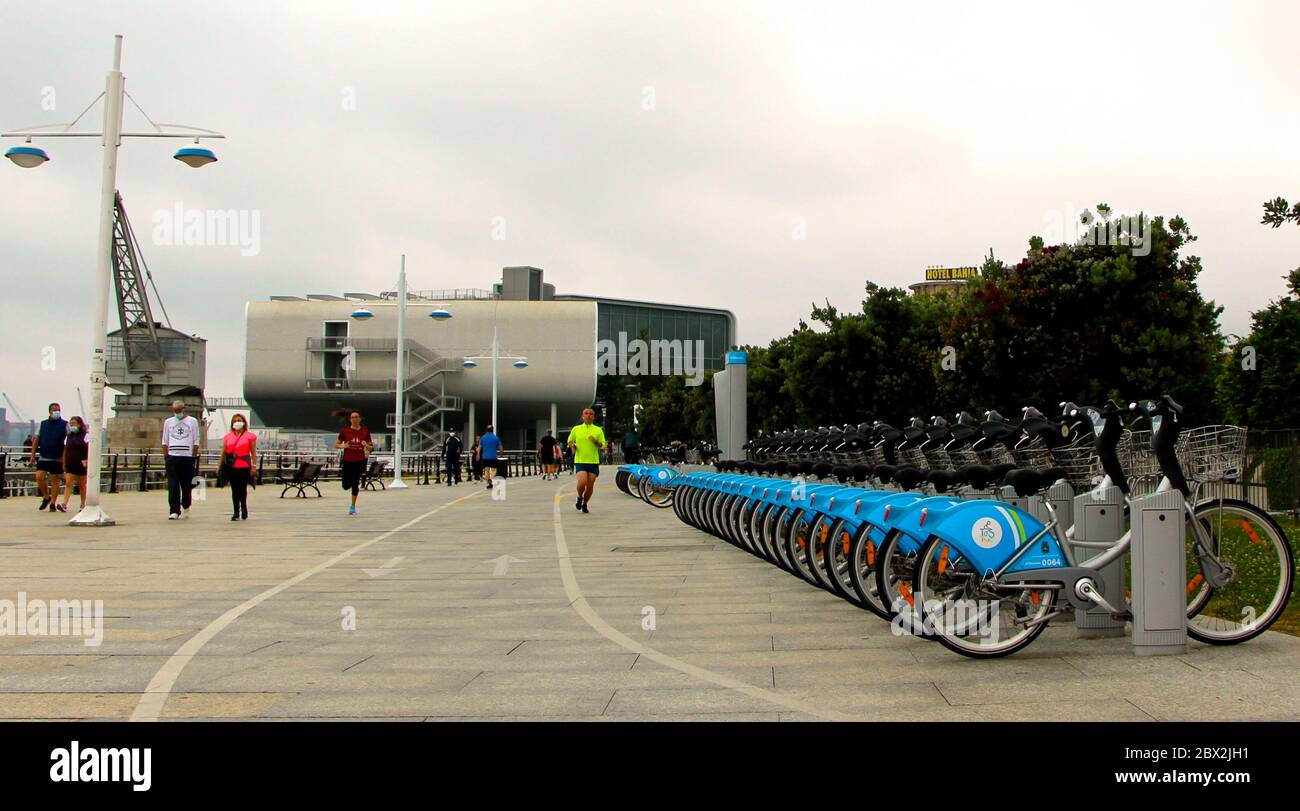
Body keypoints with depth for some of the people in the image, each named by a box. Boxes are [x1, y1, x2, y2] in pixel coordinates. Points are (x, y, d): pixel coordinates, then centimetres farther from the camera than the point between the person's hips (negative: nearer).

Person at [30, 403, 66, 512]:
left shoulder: (65, 425, 0)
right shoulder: (42, 424, 9)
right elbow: (36, 440, 11)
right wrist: (33, 456, 4)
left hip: (58, 458, -2)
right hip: (43, 457, 2)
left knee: (55, 481, 2)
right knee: (39, 477, -11)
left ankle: (53, 503, 10)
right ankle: (46, 497, 12)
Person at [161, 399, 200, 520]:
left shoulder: (192, 421, 6)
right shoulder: (168, 422, 11)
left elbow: (196, 441, 5)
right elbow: (165, 441, 14)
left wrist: (194, 456, -1)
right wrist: (165, 456, 5)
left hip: (187, 457, -1)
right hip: (172, 457, 1)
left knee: (187, 485, 6)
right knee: (172, 486, -7)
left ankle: (186, 508, 26)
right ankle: (174, 511, -7)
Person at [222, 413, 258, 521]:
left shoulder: (249, 436, 4)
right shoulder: (228, 436, 12)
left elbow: (253, 452, 2)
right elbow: (223, 452, 14)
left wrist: (254, 465, -4)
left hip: (244, 466, -2)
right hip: (231, 467, 3)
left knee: (242, 488, 0)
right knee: (234, 489, 4)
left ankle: (243, 508, 22)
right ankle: (236, 512, 9)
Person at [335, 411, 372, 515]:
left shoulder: (365, 431, 1)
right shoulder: (345, 431, -1)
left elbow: (370, 448, 6)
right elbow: (336, 444, 4)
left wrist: (366, 445, -16)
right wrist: (343, 446, -17)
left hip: (360, 461, 0)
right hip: (347, 461, 0)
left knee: (355, 484, -3)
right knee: (346, 486, 1)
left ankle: (353, 507, 11)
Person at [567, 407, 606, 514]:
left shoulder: (598, 430, 6)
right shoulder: (576, 429, 7)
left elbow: (603, 446, 5)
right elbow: (570, 441, 21)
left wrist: (596, 442, -14)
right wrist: (572, 446, 0)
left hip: (594, 462, 1)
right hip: (580, 461, -1)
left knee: (590, 486, 3)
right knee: (582, 482, -20)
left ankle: (585, 504, 26)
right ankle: (579, 497, 12)